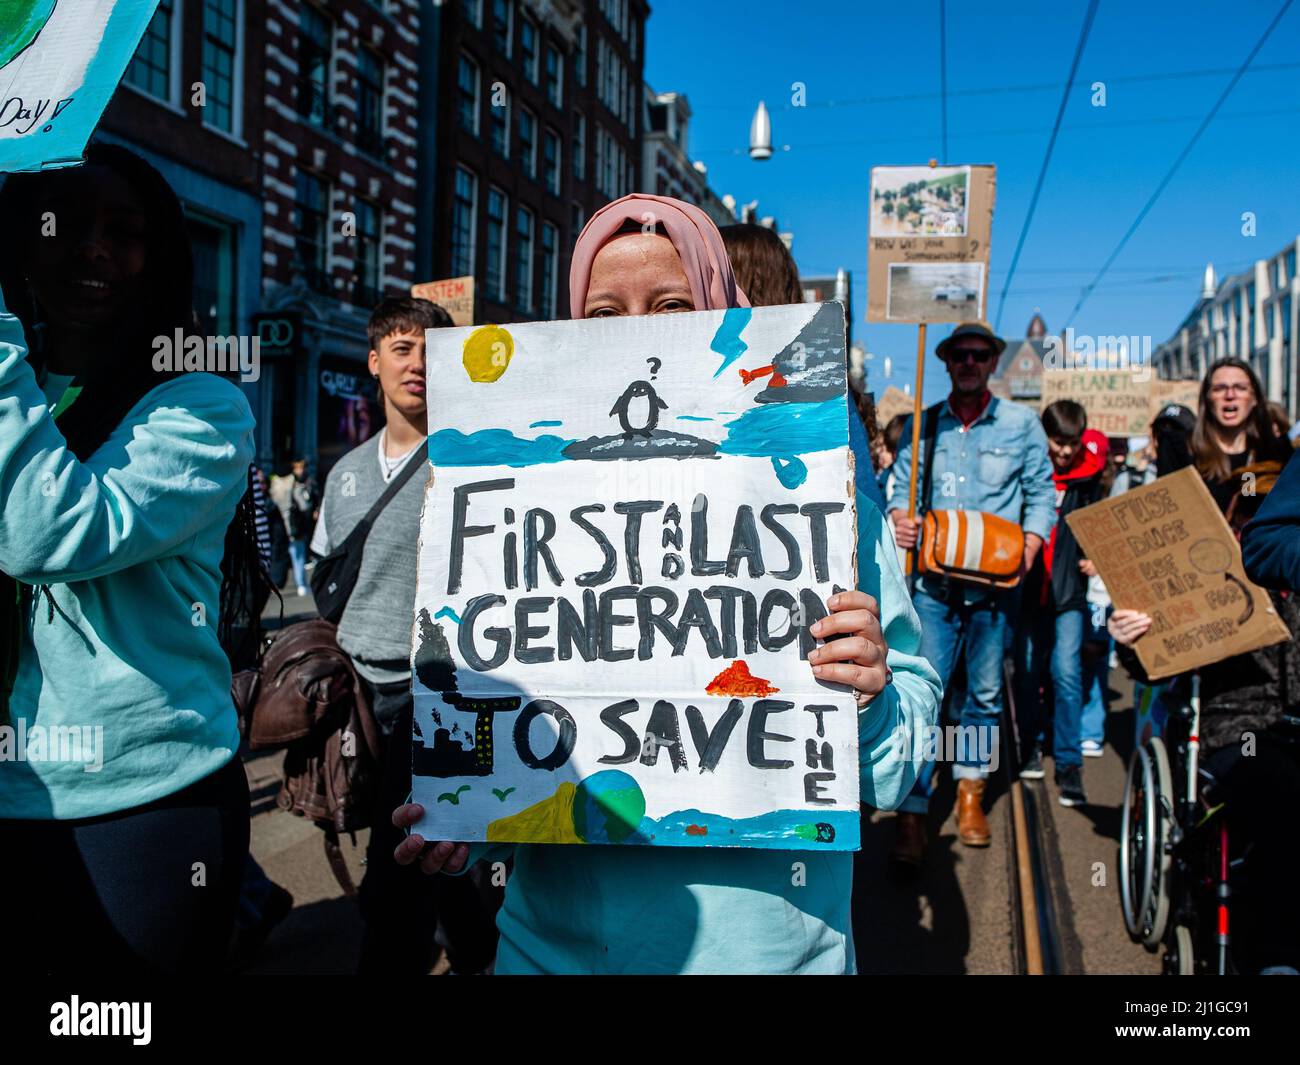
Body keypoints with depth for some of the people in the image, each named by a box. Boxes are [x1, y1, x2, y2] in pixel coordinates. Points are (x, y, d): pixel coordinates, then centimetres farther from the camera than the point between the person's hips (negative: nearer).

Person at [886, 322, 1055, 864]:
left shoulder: (1021, 423, 7)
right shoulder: (920, 425, 10)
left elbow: (1041, 494, 8)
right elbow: (902, 487, 11)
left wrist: (1027, 551, -8)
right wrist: (900, 519, -10)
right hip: (932, 581, 0)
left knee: (984, 692, 10)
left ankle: (970, 792, 28)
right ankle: (912, 816, -4)